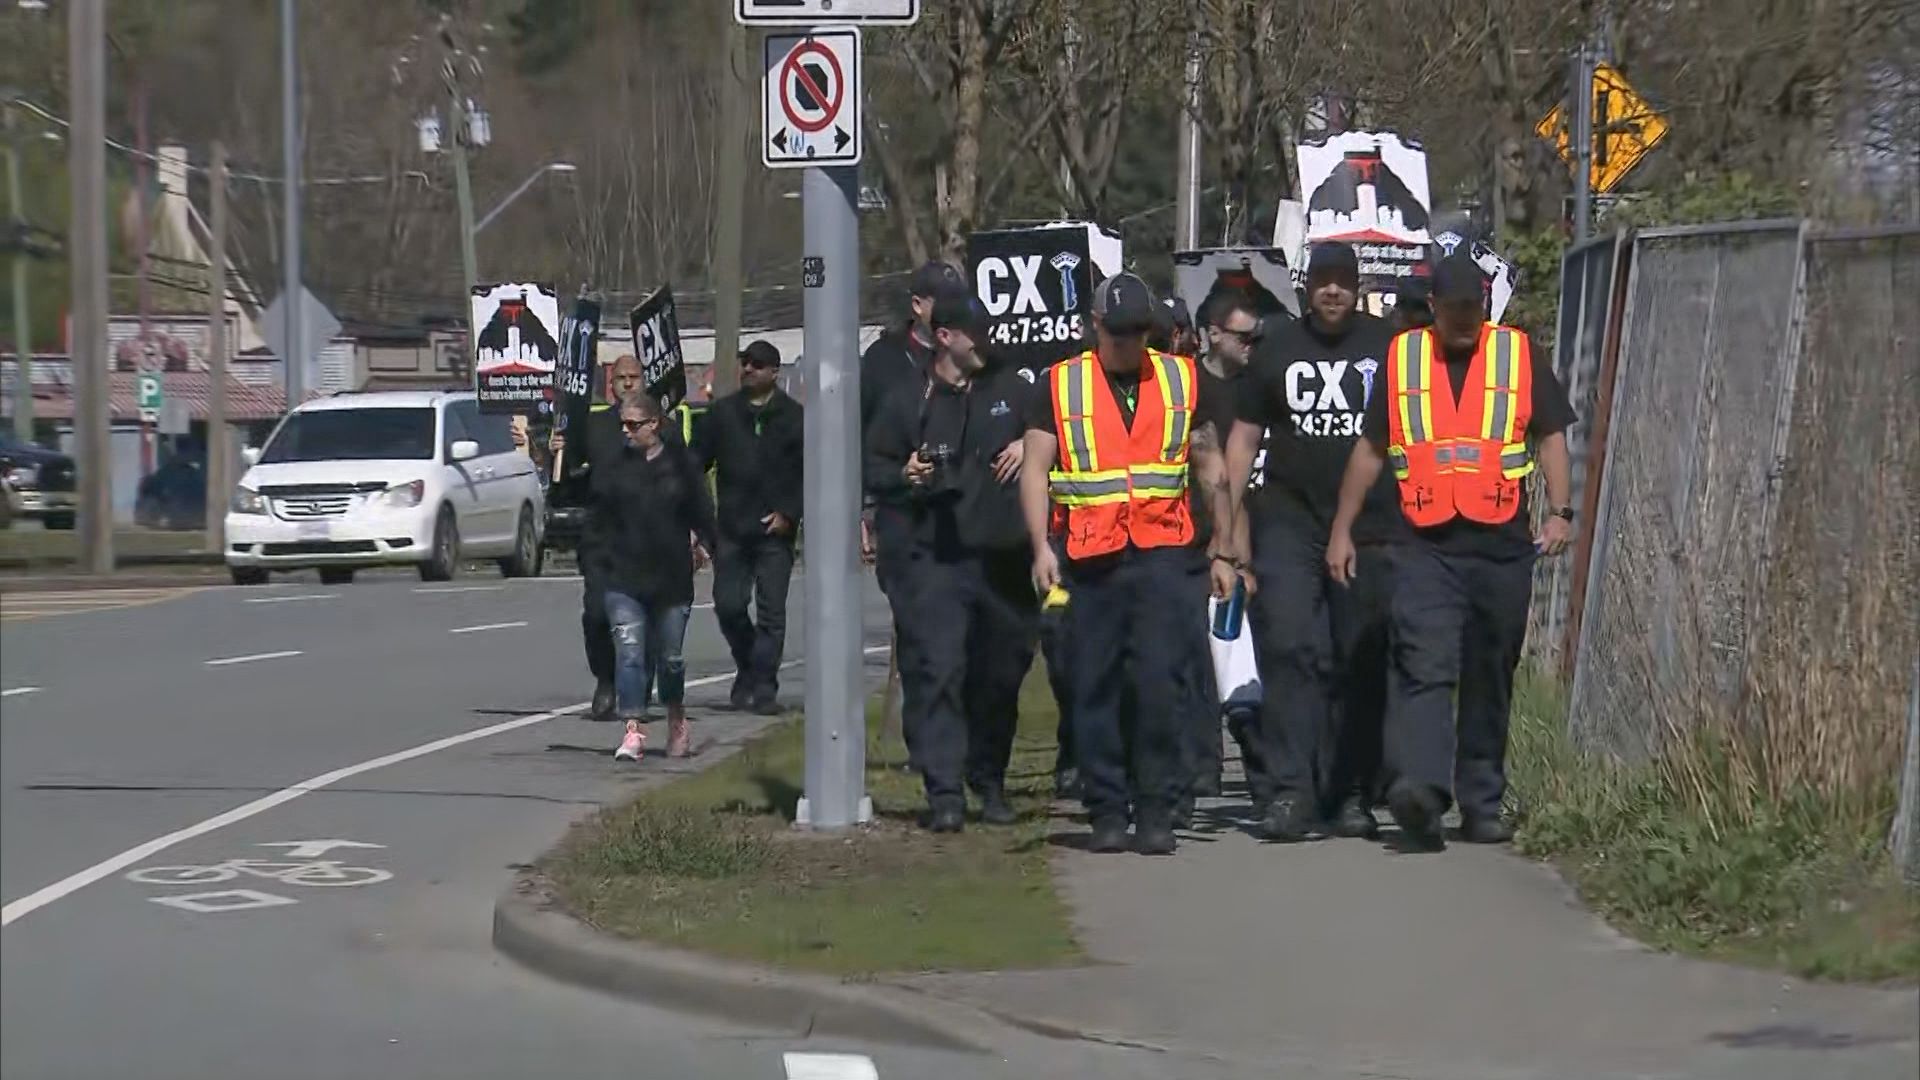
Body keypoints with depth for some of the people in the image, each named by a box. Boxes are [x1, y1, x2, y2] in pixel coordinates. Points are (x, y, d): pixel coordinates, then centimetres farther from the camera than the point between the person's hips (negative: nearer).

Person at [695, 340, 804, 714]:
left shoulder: (793, 417, 2)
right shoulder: (723, 413, 8)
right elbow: (696, 461, 8)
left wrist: (789, 513, -8)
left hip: (775, 531, -2)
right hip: (731, 529, 2)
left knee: (770, 612, -3)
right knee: (728, 606, 0)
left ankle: (763, 687, 0)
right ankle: (749, 668, 23)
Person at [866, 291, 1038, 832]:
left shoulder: (1009, 388, 11)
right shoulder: (907, 402, 4)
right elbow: (872, 468, 7)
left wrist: (1030, 445, 2)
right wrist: (905, 475, -13)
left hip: (1004, 559, 3)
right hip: (934, 559, -3)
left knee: (1001, 674, 10)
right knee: (936, 672, -14)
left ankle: (989, 783, 27)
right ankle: (944, 793, -15)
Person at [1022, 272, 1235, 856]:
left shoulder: (1182, 380, 10)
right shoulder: (1061, 385, 7)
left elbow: (1211, 468, 15)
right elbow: (1035, 469, 4)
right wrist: (1042, 548, -8)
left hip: (1162, 552, 0)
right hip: (1089, 561, 0)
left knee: (1159, 682, -10)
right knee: (1096, 689, 3)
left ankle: (1157, 811, -2)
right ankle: (1107, 811, 11)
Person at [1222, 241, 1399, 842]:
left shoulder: (1387, 348, 7)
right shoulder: (1278, 352, 11)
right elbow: (1244, 435, 13)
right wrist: (1230, 515, 5)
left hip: (1370, 528, 0)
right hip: (1290, 520, 0)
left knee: (1361, 662, 4)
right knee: (1288, 645, -13)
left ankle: (1351, 793, 11)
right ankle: (1290, 789, -17)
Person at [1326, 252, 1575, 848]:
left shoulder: (1520, 356, 8)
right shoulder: (1402, 359, 10)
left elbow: (1550, 438, 10)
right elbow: (1371, 449, 17)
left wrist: (1559, 512, -4)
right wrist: (1342, 530, 15)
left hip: (1502, 546, 1)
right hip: (1428, 546, -1)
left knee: (1490, 679, 7)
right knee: (1425, 666, -17)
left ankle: (1481, 805, 15)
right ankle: (1420, 788, -31)